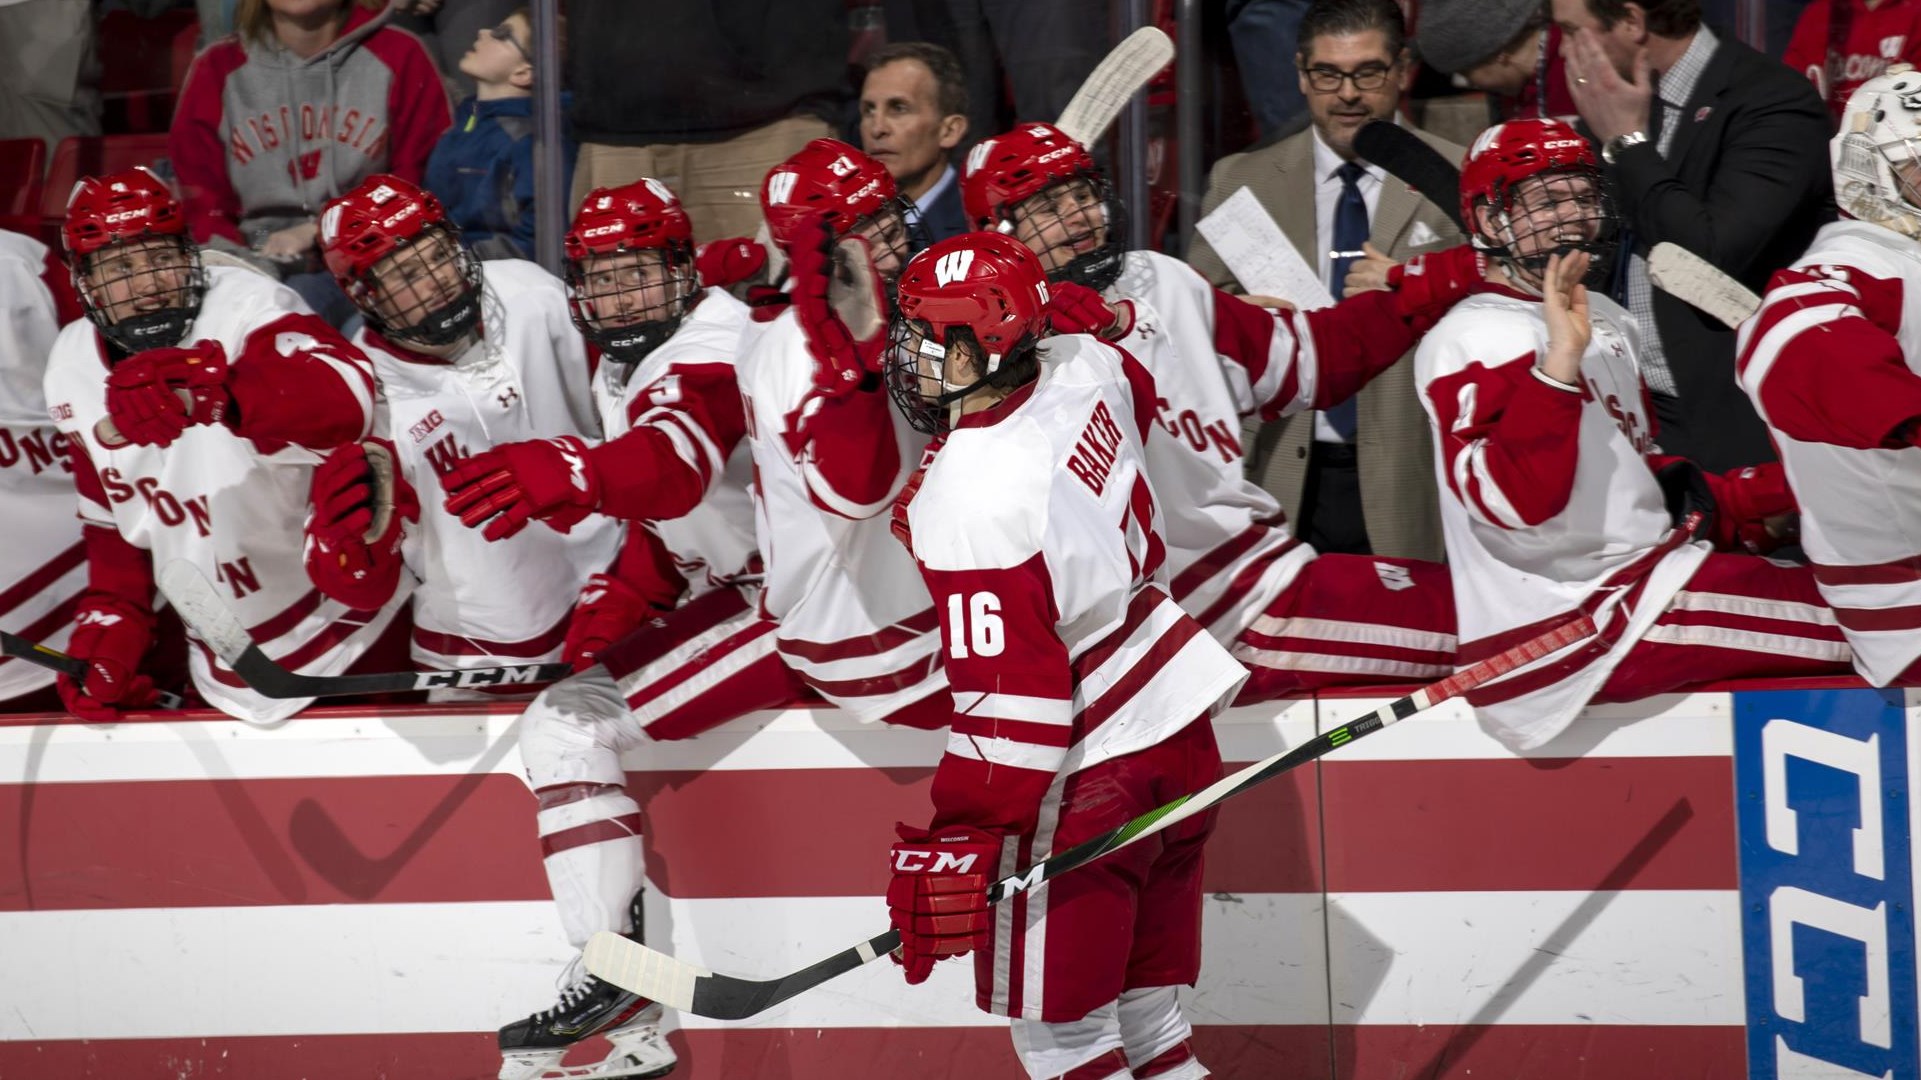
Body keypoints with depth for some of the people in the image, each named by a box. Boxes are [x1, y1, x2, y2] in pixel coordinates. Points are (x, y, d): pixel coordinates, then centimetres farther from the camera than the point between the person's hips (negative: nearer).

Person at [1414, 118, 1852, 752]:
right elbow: (1511, 499, -25)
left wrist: (1775, 493, 16)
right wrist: (1560, 360, -31)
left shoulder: (1606, 324, 19)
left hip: (1649, 572, 10)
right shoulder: (1471, 340, -11)